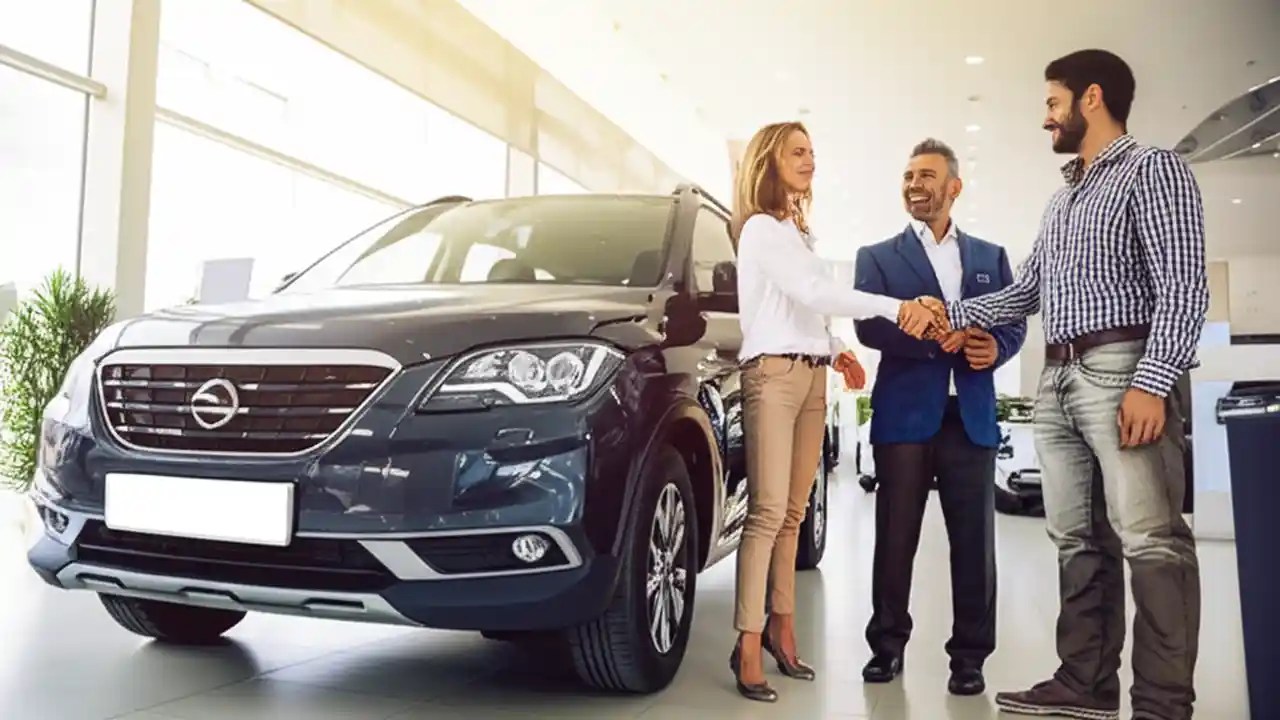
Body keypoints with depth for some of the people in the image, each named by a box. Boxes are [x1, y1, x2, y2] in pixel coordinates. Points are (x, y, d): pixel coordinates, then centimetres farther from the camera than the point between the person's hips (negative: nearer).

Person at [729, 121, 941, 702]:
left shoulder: (796, 231, 23)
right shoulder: (760, 227, -4)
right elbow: (814, 293, -16)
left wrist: (835, 348, 6)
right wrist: (896, 308, -23)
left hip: (811, 376, 8)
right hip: (773, 374, -8)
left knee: (792, 513, 8)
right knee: (768, 512, -12)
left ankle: (781, 628, 14)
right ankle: (748, 646, -9)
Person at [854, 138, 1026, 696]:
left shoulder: (990, 257, 17)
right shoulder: (877, 256, 9)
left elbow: (1015, 324, 11)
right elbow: (868, 326, -6)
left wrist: (995, 348, -11)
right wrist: (937, 339, -17)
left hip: (971, 415, 2)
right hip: (905, 413, -2)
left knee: (974, 539, 3)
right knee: (895, 537, 4)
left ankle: (969, 654, 15)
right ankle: (887, 644, 17)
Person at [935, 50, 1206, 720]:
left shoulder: (1152, 168, 0)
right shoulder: (1061, 199, 25)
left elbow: (1183, 286, -10)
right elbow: (1024, 293, 27)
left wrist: (1152, 382, -21)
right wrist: (949, 313, 17)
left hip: (1122, 369, -8)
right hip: (1057, 379, 8)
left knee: (1150, 540, -8)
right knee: (1078, 539, 8)